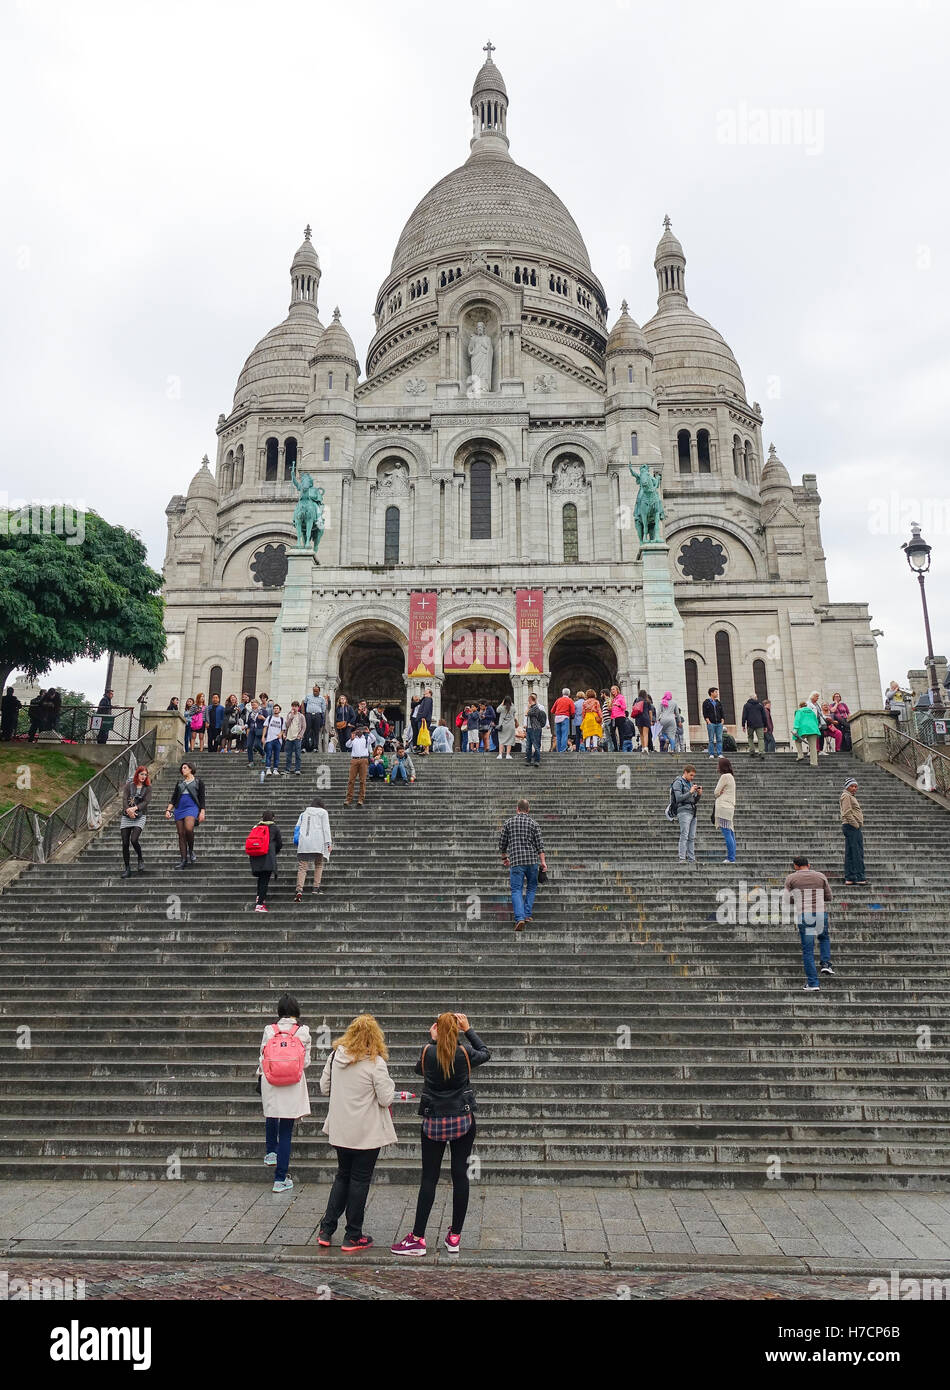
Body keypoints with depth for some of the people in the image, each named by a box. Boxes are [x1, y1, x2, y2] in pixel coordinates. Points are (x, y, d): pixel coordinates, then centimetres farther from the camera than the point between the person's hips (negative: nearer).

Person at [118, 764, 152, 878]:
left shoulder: (148, 788, 5)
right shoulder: (129, 785, 6)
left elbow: (146, 802, -5)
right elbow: (124, 799, -4)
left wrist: (135, 808, -19)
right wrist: (128, 810, -20)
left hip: (140, 817, -2)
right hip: (126, 817, 2)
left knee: (134, 839, -20)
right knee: (125, 843, 0)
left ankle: (140, 860, 6)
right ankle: (127, 869, 10)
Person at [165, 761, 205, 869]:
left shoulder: (198, 781, 9)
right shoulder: (179, 782, 20)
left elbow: (202, 798, 4)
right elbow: (173, 798, 19)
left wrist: (202, 812, -5)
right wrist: (168, 810, 6)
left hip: (192, 807, -5)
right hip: (179, 809, 5)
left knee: (188, 828, -28)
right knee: (181, 834, -1)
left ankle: (191, 850, -5)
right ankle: (184, 861, 1)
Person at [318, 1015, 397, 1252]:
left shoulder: (335, 1056, -3)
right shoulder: (375, 1063, -19)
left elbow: (324, 1087, 8)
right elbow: (386, 1099, -15)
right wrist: (389, 1083, 2)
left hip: (340, 1130, 5)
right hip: (367, 1132, -5)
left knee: (343, 1176, 21)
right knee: (360, 1180, 8)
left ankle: (326, 1229, 22)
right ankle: (353, 1237, 16)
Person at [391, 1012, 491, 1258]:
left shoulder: (428, 1052, -8)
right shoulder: (465, 1053, -8)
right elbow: (485, 1054, 12)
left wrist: (432, 1040, 12)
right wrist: (469, 1030, 13)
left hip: (434, 1122, 0)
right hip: (462, 1121, 0)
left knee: (429, 1178, 5)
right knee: (460, 1176, 7)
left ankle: (417, 1238, 6)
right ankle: (455, 1237, 14)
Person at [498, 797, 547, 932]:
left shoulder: (509, 822, 5)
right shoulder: (533, 823, 4)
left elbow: (502, 842, 8)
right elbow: (539, 844, -3)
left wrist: (504, 857, 22)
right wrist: (543, 861, -4)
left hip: (515, 860, -1)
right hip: (532, 860, 1)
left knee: (516, 890, -1)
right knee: (531, 887, 19)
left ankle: (520, 918, -17)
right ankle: (527, 914, 15)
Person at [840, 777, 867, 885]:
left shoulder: (851, 797, 24)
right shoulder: (846, 796, -8)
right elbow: (847, 813, -18)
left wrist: (859, 826, 16)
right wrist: (857, 825, -18)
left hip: (854, 827, 10)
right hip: (852, 827, -10)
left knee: (850, 854, 9)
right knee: (857, 853, -11)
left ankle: (849, 878, 11)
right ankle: (859, 877, -11)